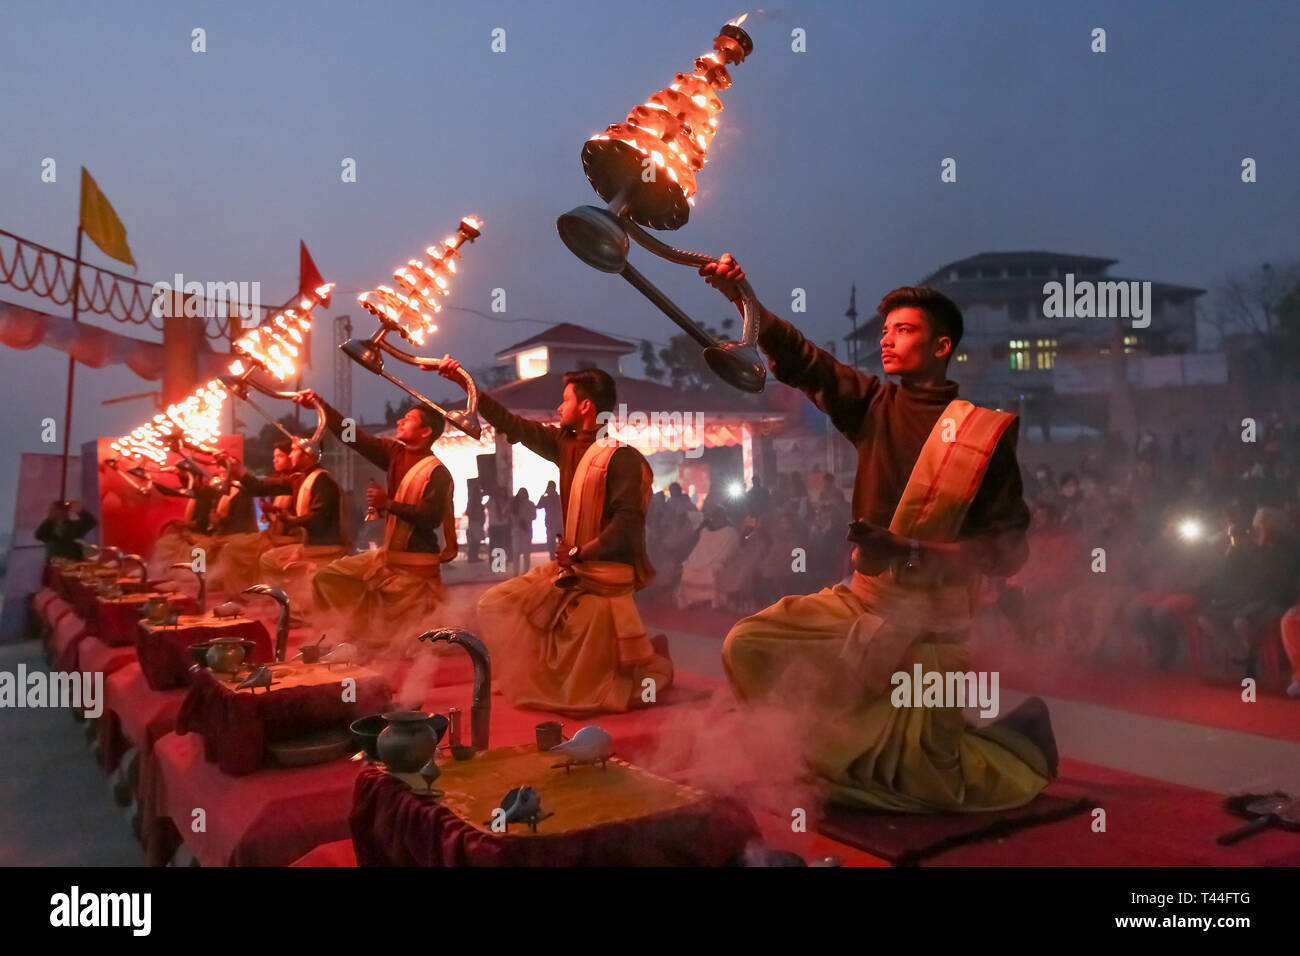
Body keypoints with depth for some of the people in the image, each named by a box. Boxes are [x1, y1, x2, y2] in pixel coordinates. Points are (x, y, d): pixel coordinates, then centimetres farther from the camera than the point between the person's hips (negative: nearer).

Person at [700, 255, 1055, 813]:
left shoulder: (984, 431, -9)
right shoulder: (875, 406, 3)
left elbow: (1009, 550, -11)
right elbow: (797, 358, -6)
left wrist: (912, 552, -24)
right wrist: (740, 296, -21)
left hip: (930, 623, -5)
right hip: (861, 600, 5)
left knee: (925, 785, -3)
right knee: (747, 647, -6)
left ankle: (1016, 747, 28)